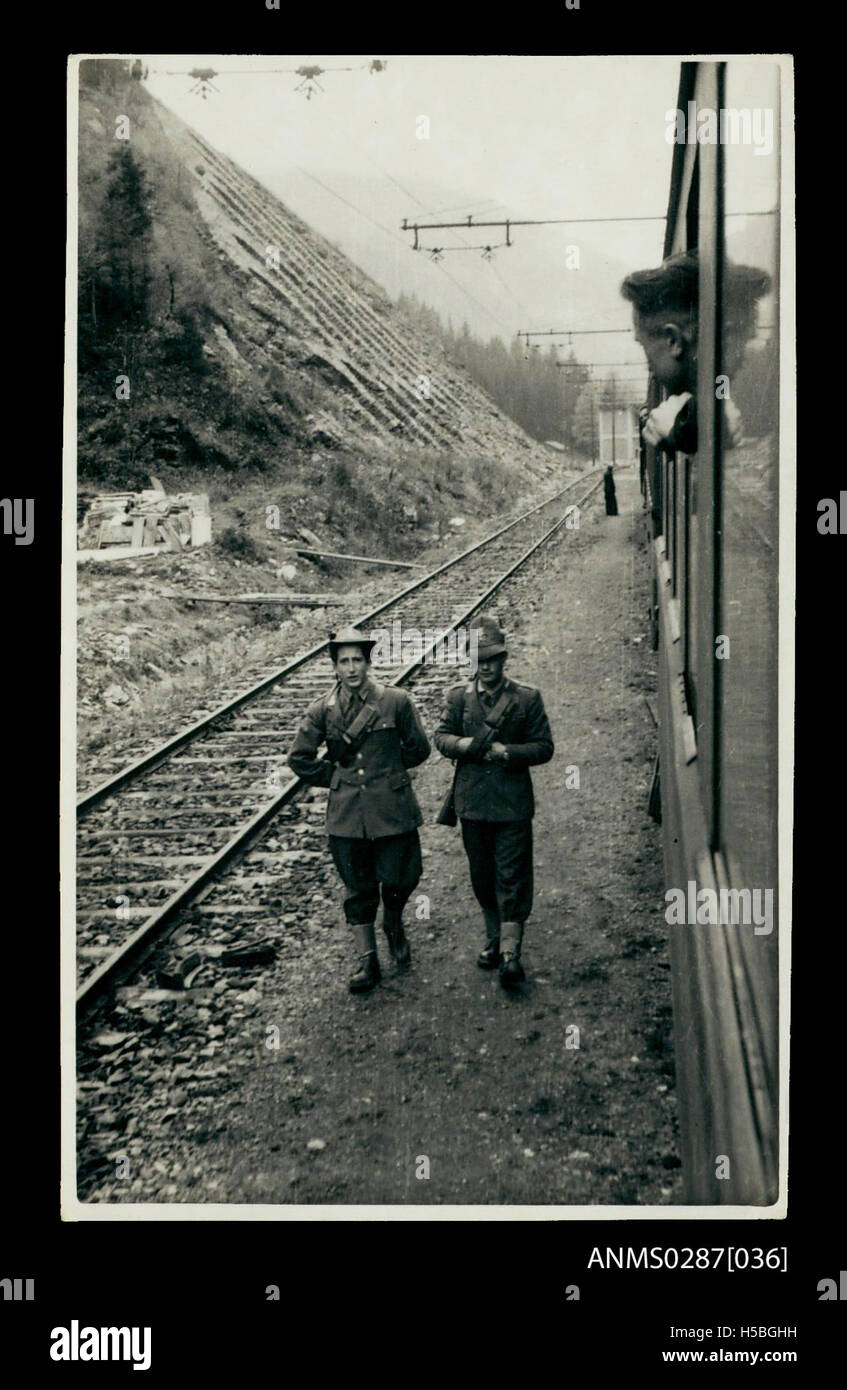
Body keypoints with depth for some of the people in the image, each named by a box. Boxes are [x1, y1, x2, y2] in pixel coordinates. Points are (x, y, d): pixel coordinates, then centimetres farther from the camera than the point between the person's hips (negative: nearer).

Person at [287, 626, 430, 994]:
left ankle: (393, 923, 36)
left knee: (399, 878, 3)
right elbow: (299, 759, 9)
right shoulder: (322, 710, 0)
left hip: (392, 809, -1)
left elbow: (418, 749, 7)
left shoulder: (396, 701, -5)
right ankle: (368, 961, 17)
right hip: (347, 815, 1)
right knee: (359, 888, 7)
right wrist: (335, 777, 7)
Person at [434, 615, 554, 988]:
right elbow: (441, 737, 4)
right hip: (472, 802, 3)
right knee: (483, 877, 14)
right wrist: (465, 744, -18)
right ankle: (494, 939, 29)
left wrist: (507, 751, -17)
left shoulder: (527, 698, 0)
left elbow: (544, 747, 0)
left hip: (513, 802, -3)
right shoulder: (459, 695, 6)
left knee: (512, 877, -6)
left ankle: (510, 951, -7)